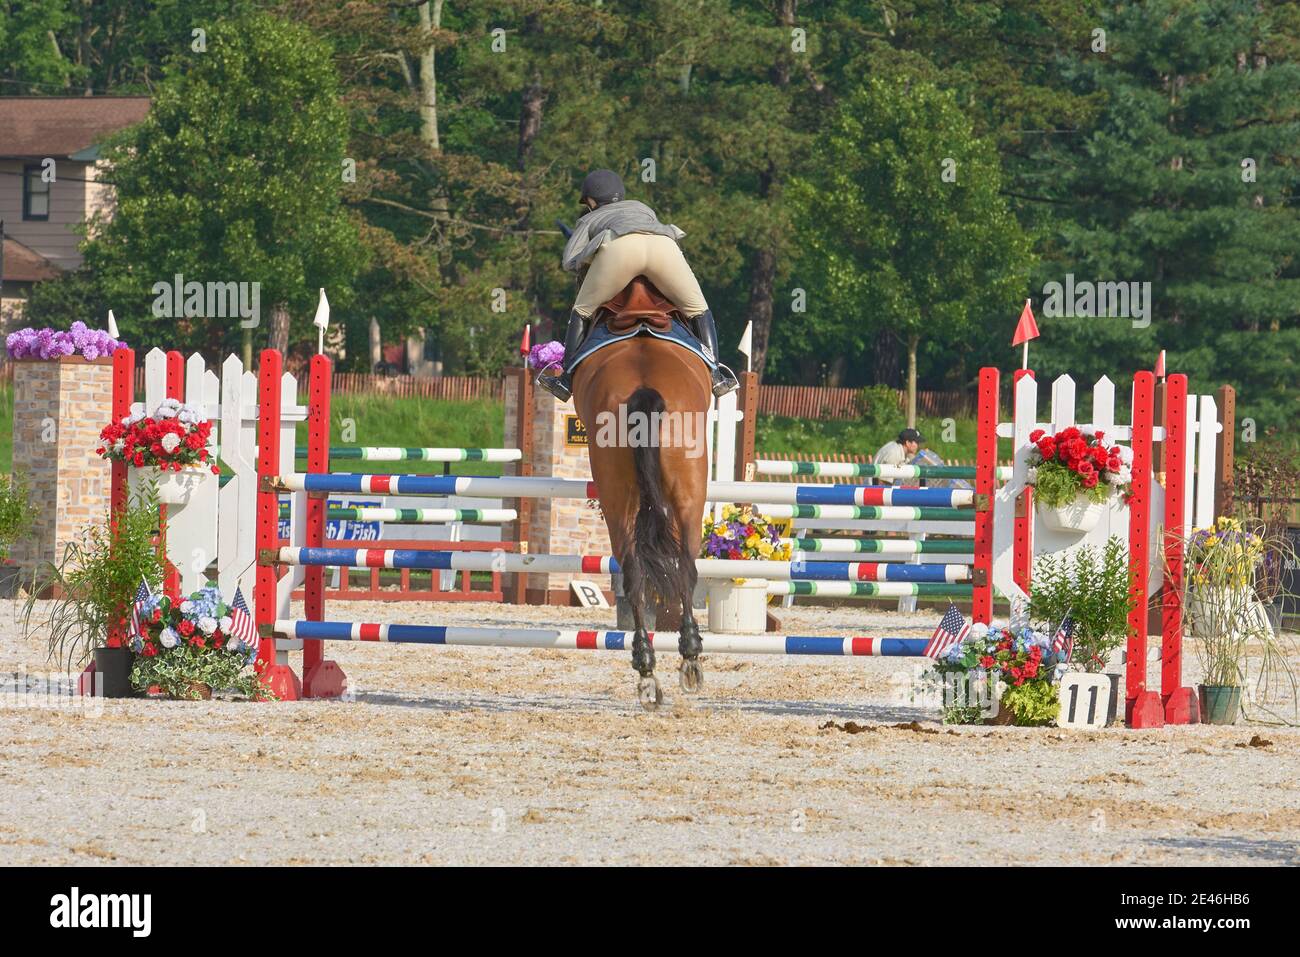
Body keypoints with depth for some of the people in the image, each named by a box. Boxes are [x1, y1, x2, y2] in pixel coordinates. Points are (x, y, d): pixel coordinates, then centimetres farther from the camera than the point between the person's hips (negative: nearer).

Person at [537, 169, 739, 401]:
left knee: (581, 312, 20)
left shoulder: (590, 220, 36)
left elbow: (570, 262, 23)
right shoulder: (643, 208, 46)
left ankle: (567, 379, 16)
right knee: (699, 311, 20)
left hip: (618, 249, -2)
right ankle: (715, 375, 7)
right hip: (663, 246, 2)